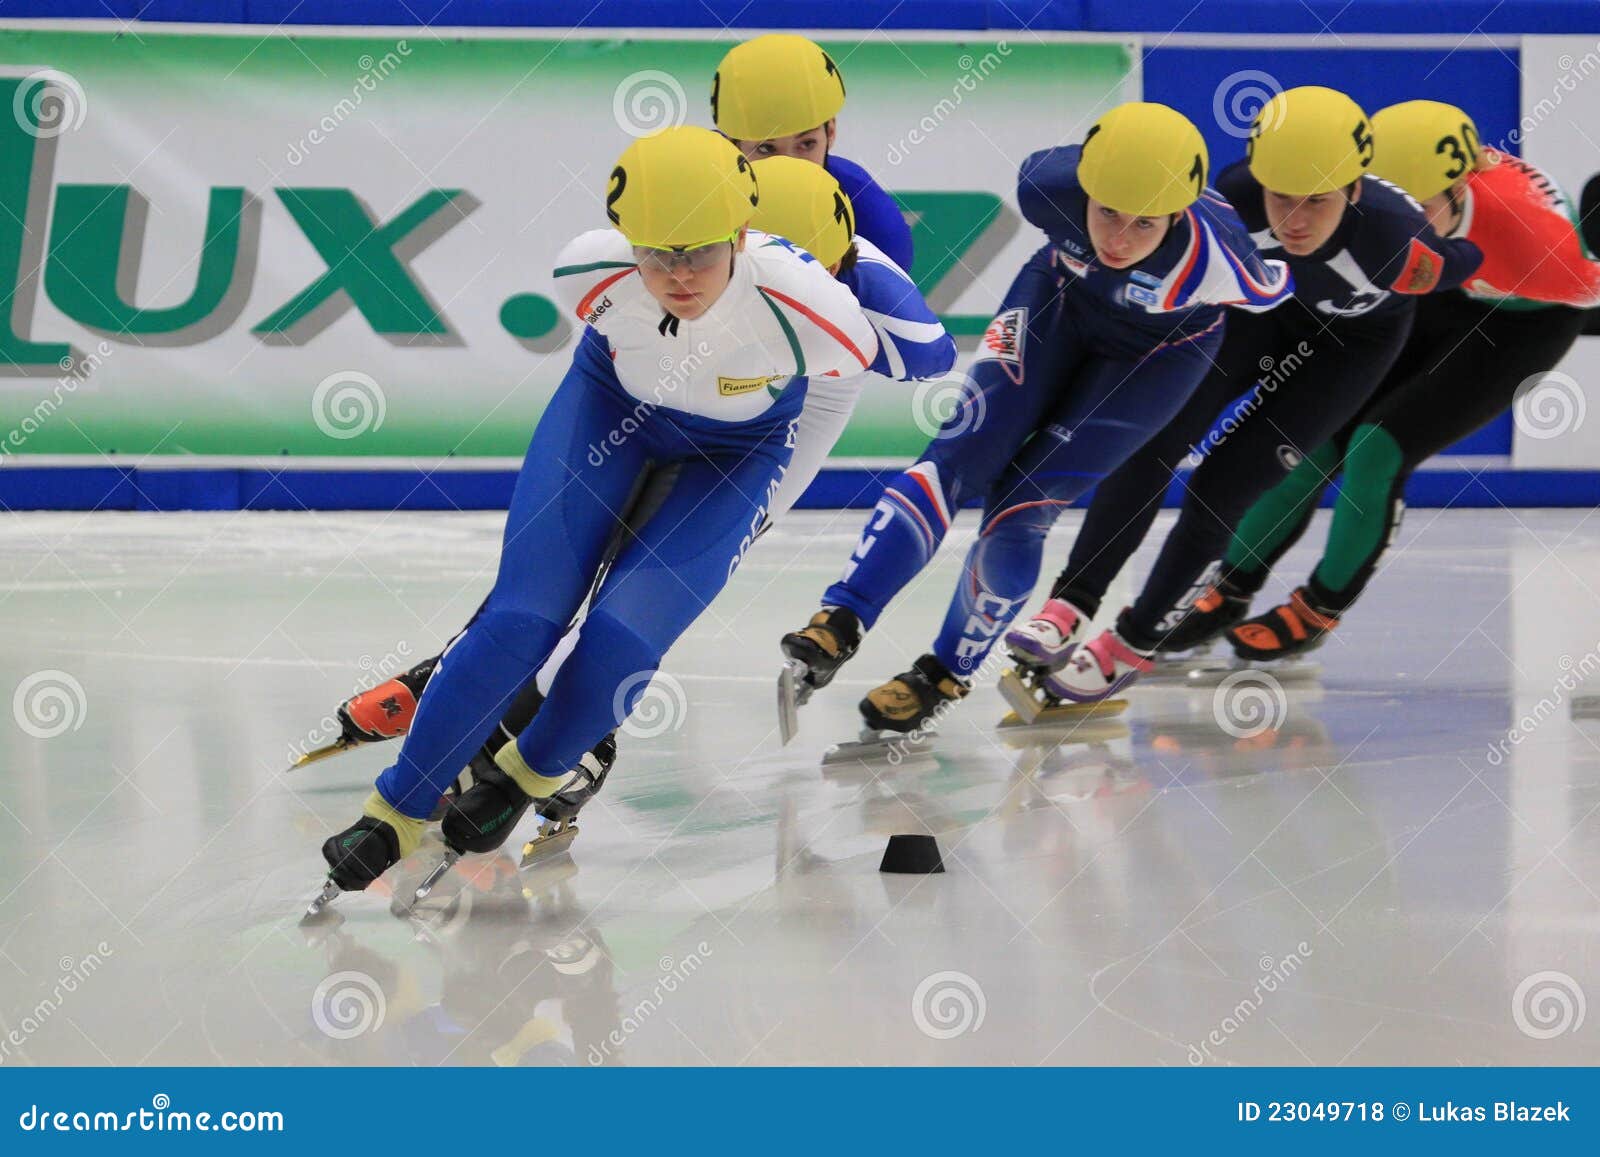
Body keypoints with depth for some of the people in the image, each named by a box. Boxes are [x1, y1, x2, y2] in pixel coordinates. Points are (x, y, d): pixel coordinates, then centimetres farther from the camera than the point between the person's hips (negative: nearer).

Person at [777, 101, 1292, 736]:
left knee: (1022, 505, -9)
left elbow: (1274, 291, -18)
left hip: (1161, 346, -2)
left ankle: (945, 673, 10)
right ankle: (840, 622, -12)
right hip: (1061, 298, 2)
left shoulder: (1216, 260, -41)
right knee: (961, 456, -13)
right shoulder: (1051, 185, -34)